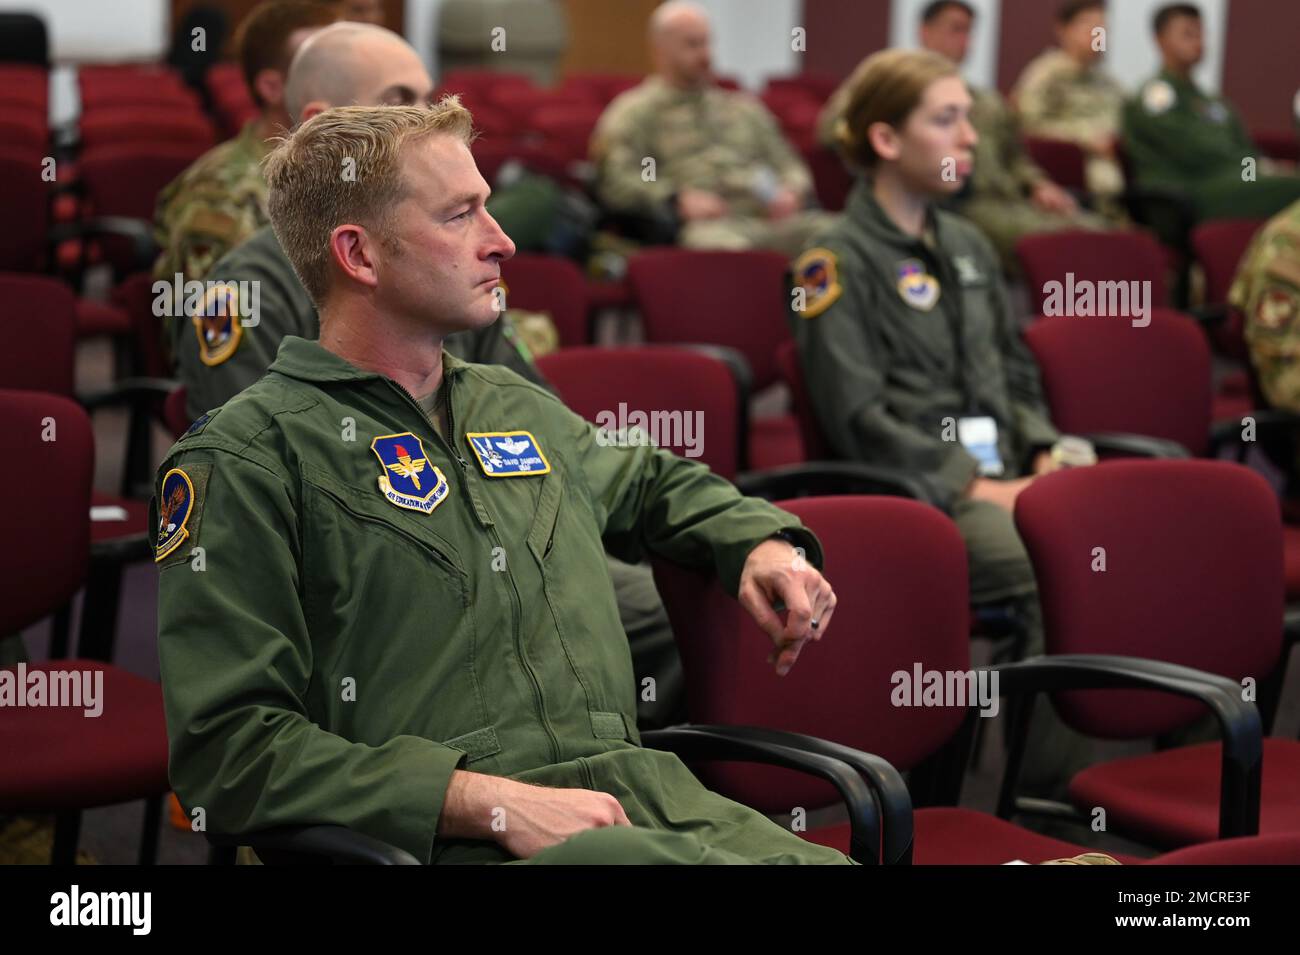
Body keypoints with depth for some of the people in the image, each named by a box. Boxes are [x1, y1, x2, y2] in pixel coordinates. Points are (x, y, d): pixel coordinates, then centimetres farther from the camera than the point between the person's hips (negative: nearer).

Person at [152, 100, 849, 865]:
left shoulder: (519, 408, 24)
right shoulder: (244, 459, 0)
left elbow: (652, 484, 46)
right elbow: (227, 741, -8)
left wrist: (764, 543, 23)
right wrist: (493, 804, -15)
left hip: (648, 794, 7)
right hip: (455, 838, -7)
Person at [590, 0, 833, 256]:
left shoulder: (745, 108, 32)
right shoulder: (634, 112, 16)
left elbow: (790, 167, 30)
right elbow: (614, 180, 1)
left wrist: (791, 193, 5)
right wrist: (677, 200, -15)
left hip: (769, 215, 5)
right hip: (707, 225, -5)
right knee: (723, 243, -42)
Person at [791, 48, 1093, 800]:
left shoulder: (969, 246, 19)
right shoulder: (838, 264, -3)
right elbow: (859, 421, -10)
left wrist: (1044, 456, 7)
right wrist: (974, 487, -14)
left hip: (996, 480, 7)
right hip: (912, 500, -6)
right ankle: (1049, 788, -20)